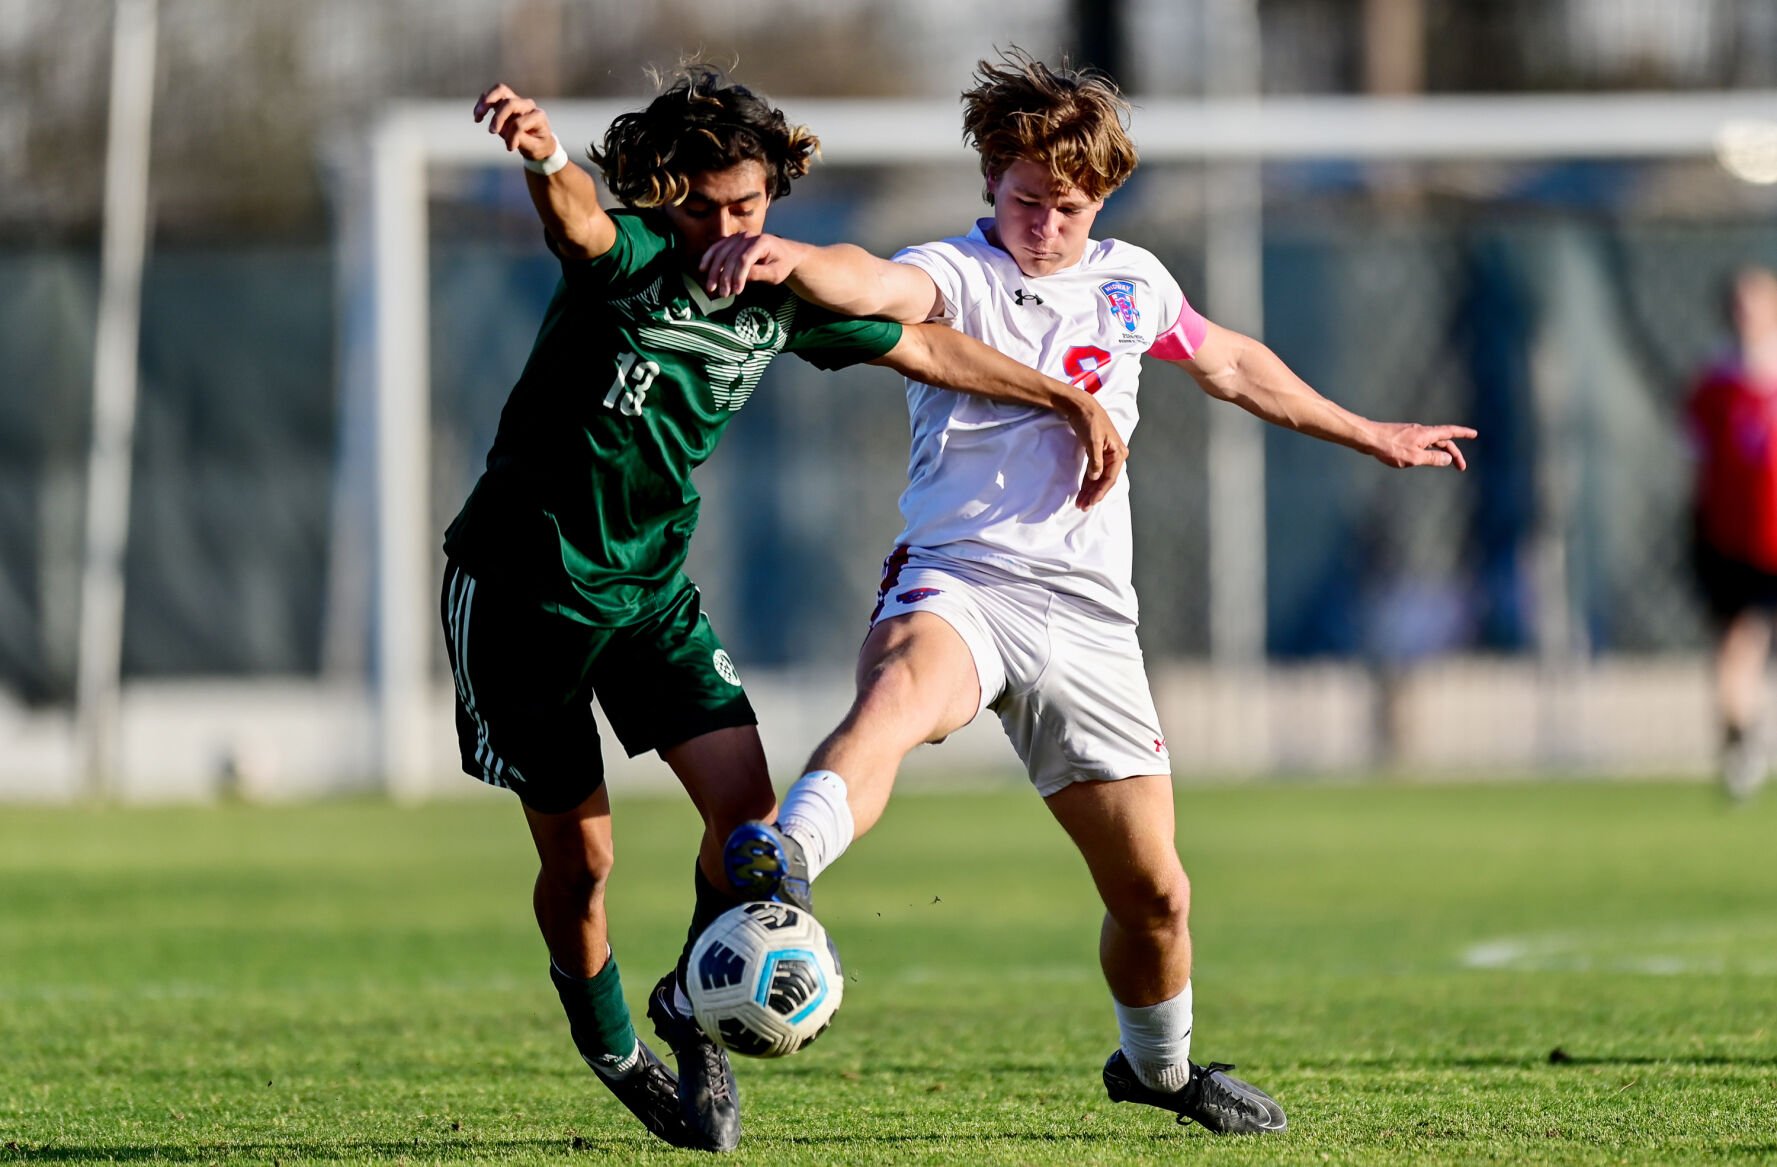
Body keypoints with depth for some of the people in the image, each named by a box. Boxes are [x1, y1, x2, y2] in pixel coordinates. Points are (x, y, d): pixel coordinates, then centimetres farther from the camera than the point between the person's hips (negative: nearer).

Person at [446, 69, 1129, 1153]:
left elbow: (927, 349, 15)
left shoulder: (783, 295, -1)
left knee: (747, 804, -12)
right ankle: (613, 1052, 27)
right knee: (579, 857, 0)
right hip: (524, 582, -5)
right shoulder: (626, 257, -18)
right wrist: (547, 159, -68)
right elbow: (578, 219, -44)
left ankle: (692, 1008, 15)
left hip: (653, 583, 5)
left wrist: (1071, 400, 16)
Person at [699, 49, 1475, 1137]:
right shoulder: (958, 274, -4)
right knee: (899, 688, -41)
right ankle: (780, 866, -65)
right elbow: (876, 284, -28)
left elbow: (1229, 363, 33)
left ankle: (1158, 1064, 36)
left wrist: (1369, 436, 41)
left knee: (1154, 893, 8)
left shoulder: (1131, 282, 13)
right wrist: (791, 259, -52)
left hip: (1089, 617, 5)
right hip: (958, 579, -5)